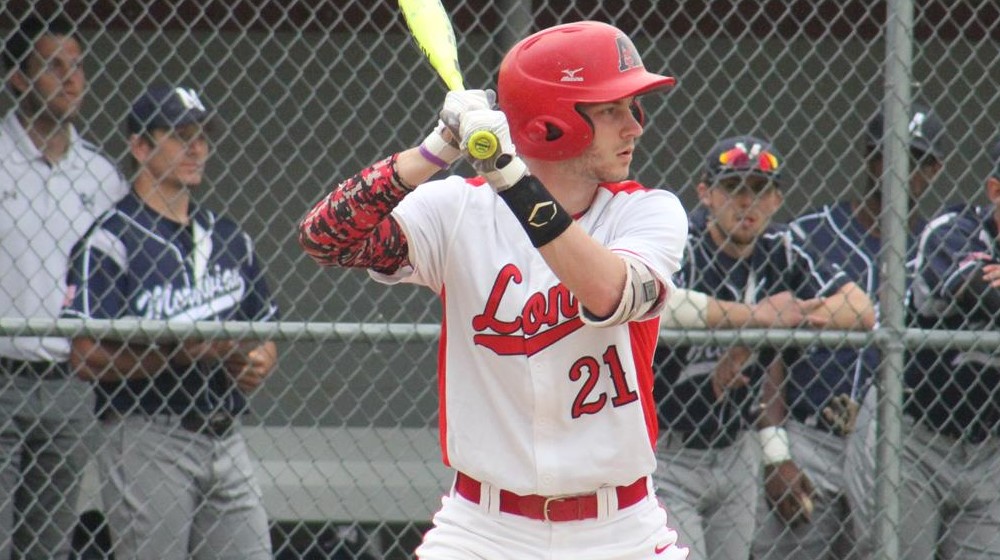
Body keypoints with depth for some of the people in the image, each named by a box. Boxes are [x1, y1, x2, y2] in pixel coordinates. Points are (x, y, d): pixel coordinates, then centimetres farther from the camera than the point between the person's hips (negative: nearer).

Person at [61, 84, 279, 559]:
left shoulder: (229, 238, 16)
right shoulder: (110, 240, -7)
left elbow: (265, 330, 24)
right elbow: (87, 357, -14)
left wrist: (259, 361, 0)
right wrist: (180, 353, -20)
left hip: (226, 442, 7)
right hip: (148, 444, -7)